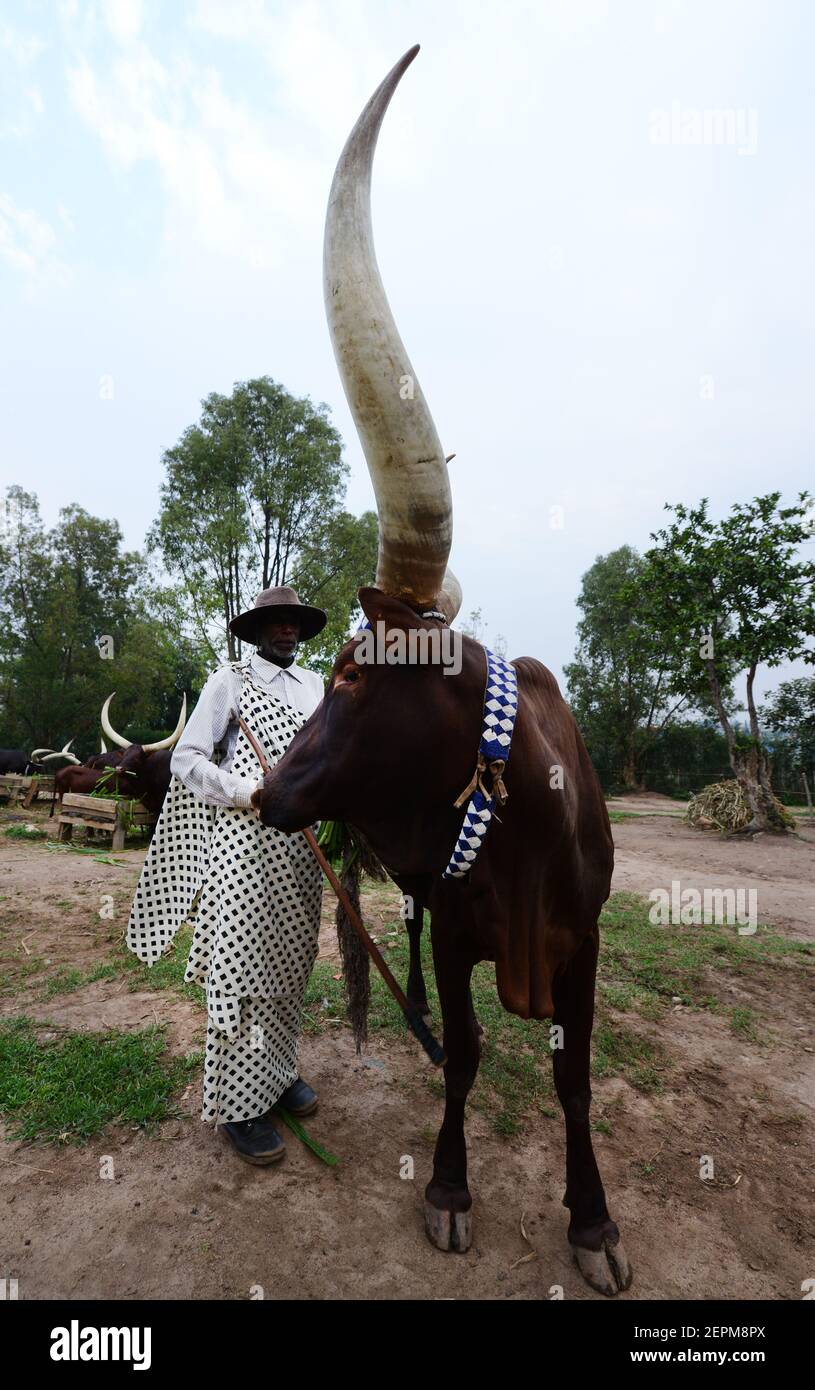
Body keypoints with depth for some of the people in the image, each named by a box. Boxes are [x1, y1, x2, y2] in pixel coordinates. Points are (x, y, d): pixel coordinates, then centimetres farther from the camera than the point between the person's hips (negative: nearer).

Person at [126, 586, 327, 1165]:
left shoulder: (315, 684, 13)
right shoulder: (230, 680, -1)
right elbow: (186, 759, -5)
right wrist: (250, 793, -17)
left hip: (300, 847, 6)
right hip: (242, 841, -5)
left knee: (290, 965, 15)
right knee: (240, 968, 1)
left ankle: (277, 1070, 34)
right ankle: (238, 1103, 17)